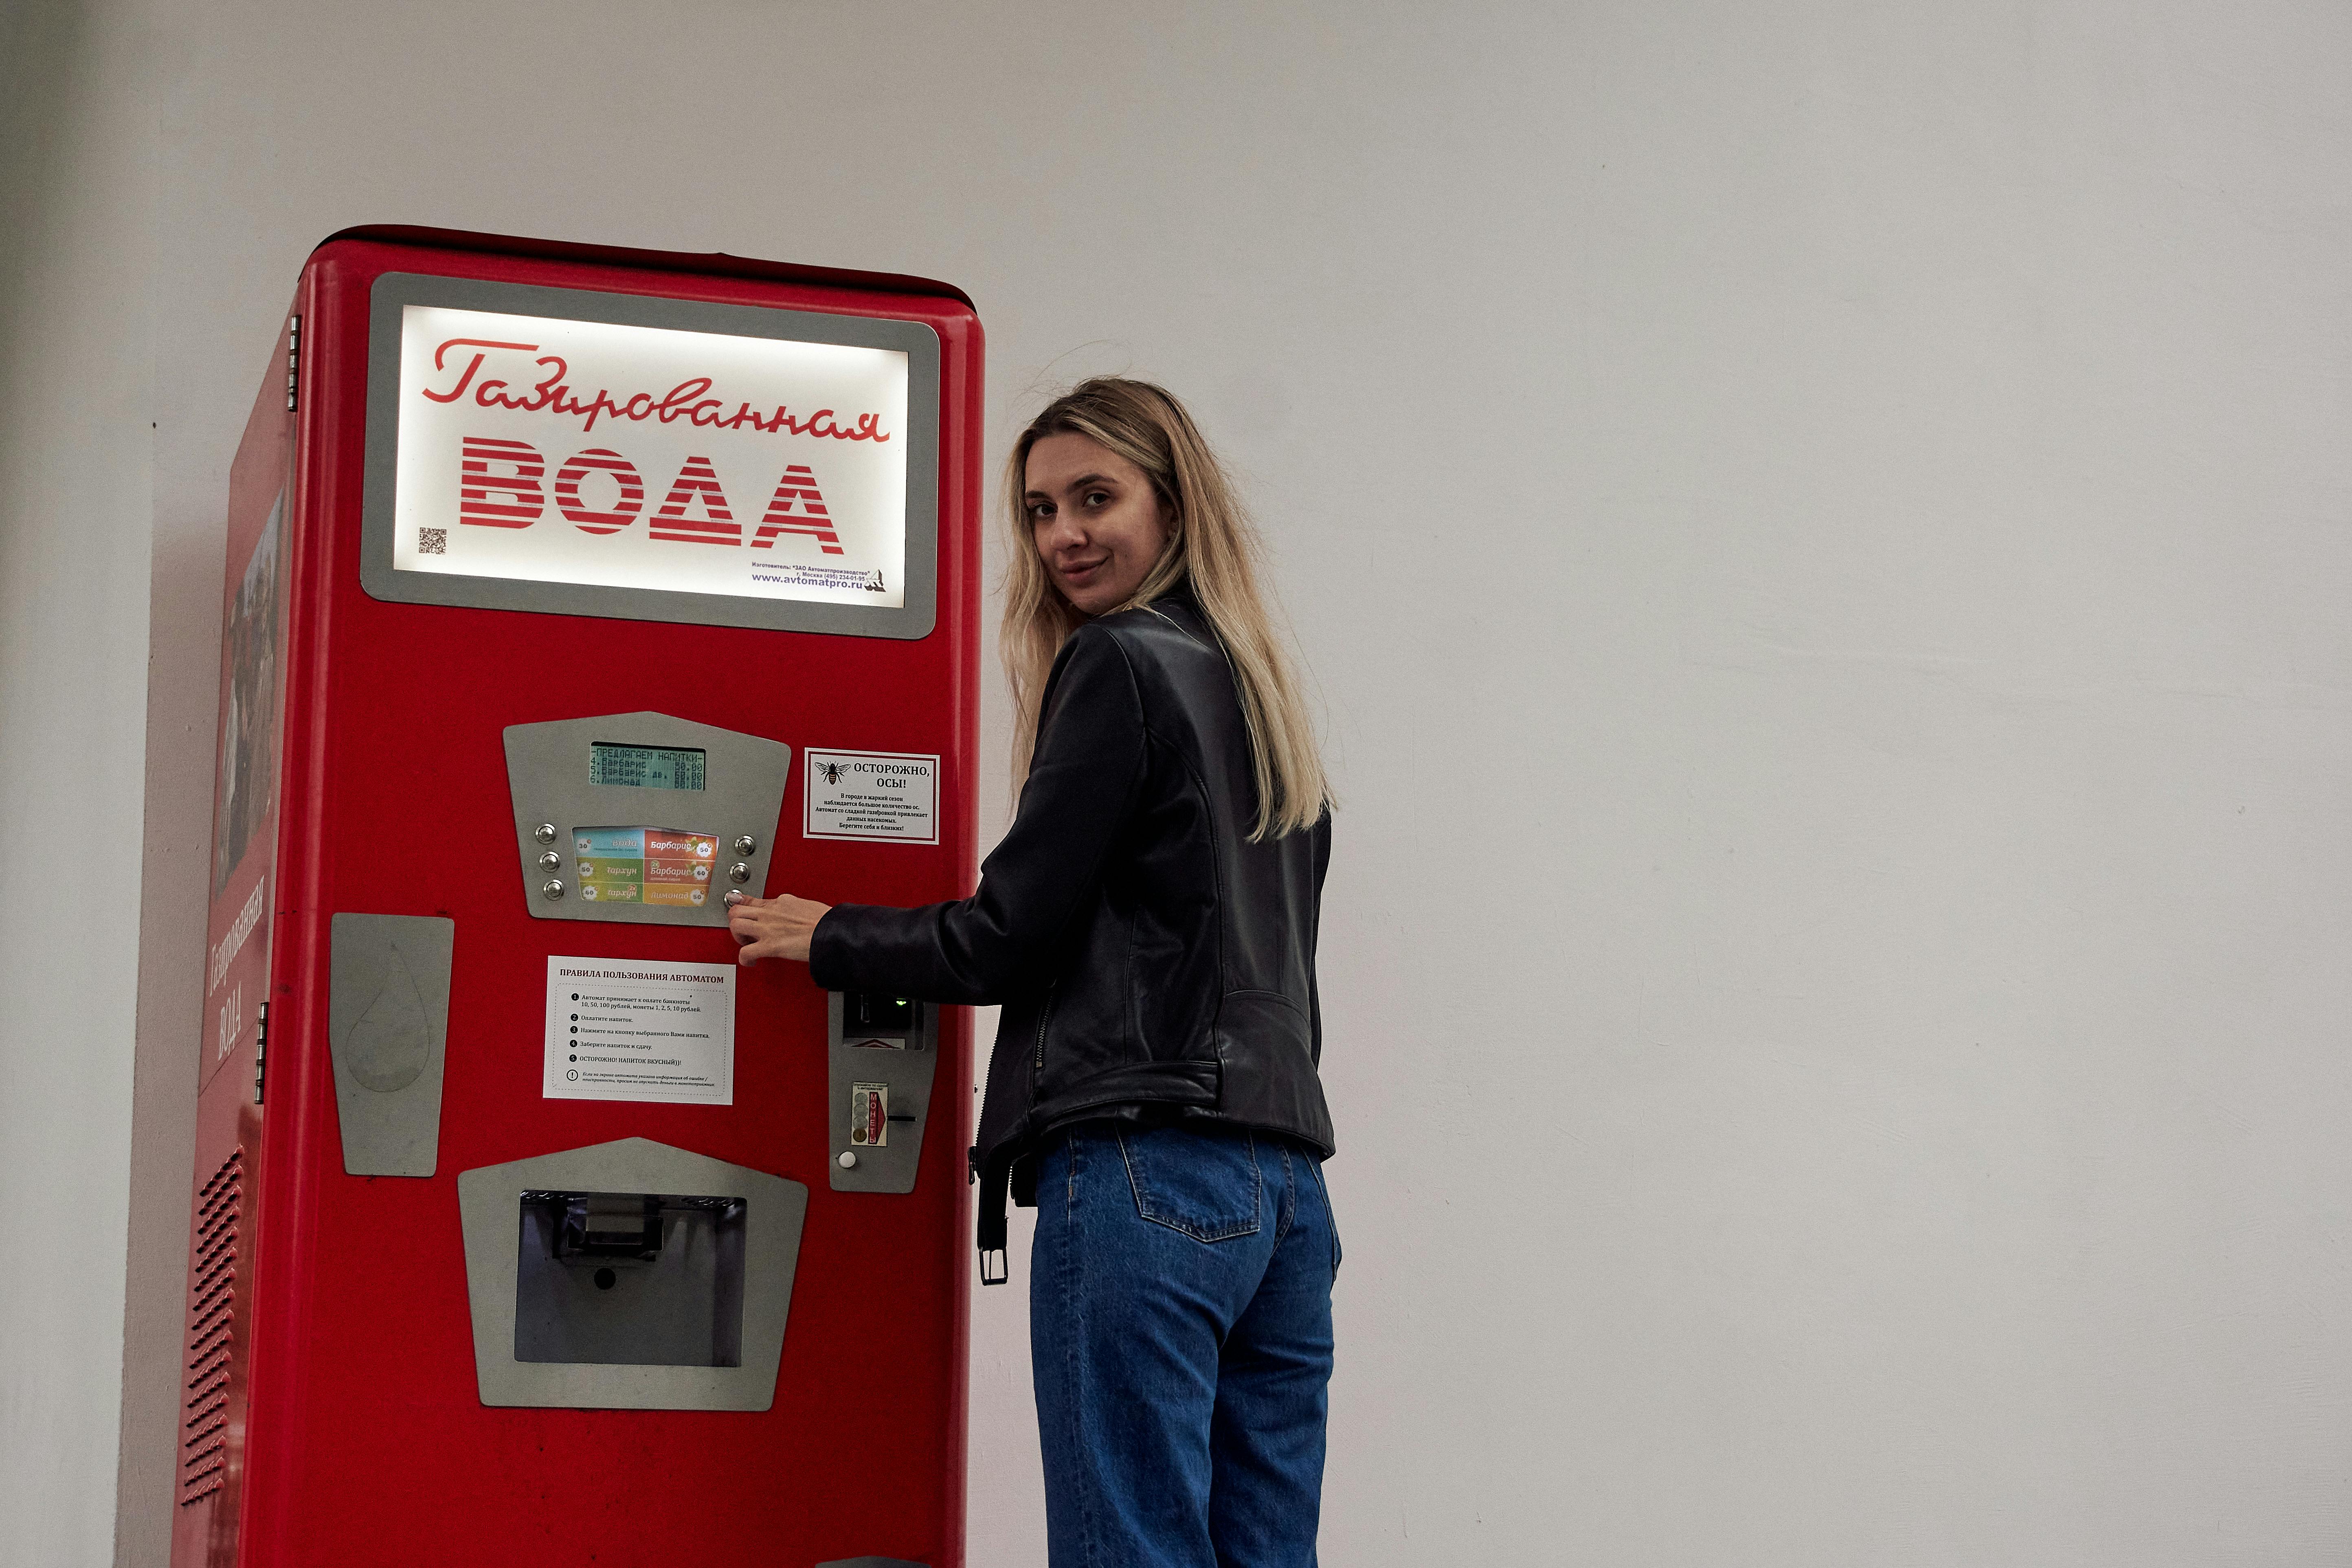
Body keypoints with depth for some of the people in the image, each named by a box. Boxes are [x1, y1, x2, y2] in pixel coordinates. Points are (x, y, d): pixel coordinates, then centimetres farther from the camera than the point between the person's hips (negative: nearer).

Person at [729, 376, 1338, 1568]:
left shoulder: (1118, 666, -5)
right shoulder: (1260, 692, 20)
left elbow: (1009, 934, -7)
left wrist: (827, 940, 8)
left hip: (1147, 1167, -9)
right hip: (1285, 1179, 9)